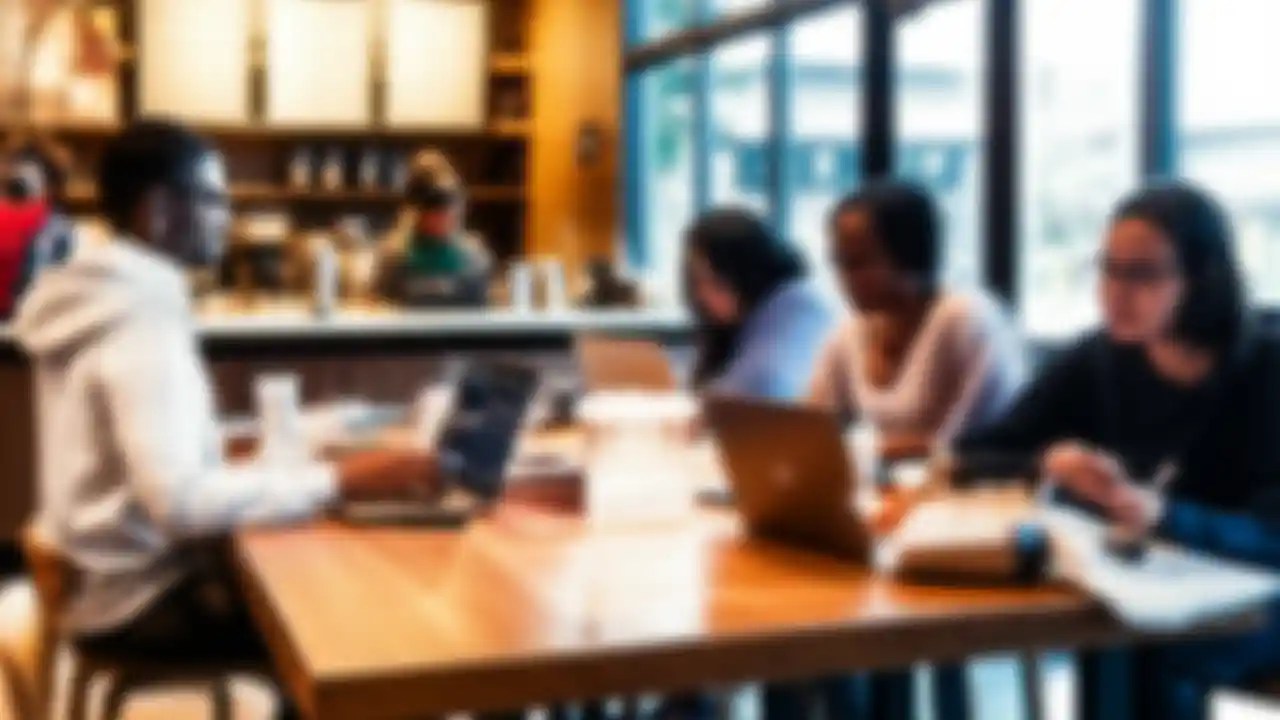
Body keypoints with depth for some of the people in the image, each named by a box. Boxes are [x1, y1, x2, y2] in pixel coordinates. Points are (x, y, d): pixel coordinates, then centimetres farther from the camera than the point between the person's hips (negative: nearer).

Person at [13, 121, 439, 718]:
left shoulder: (105, 297, 8)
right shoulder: (141, 318, -22)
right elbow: (179, 499, -32)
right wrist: (340, 482, -31)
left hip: (117, 572, 9)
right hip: (140, 598, -9)